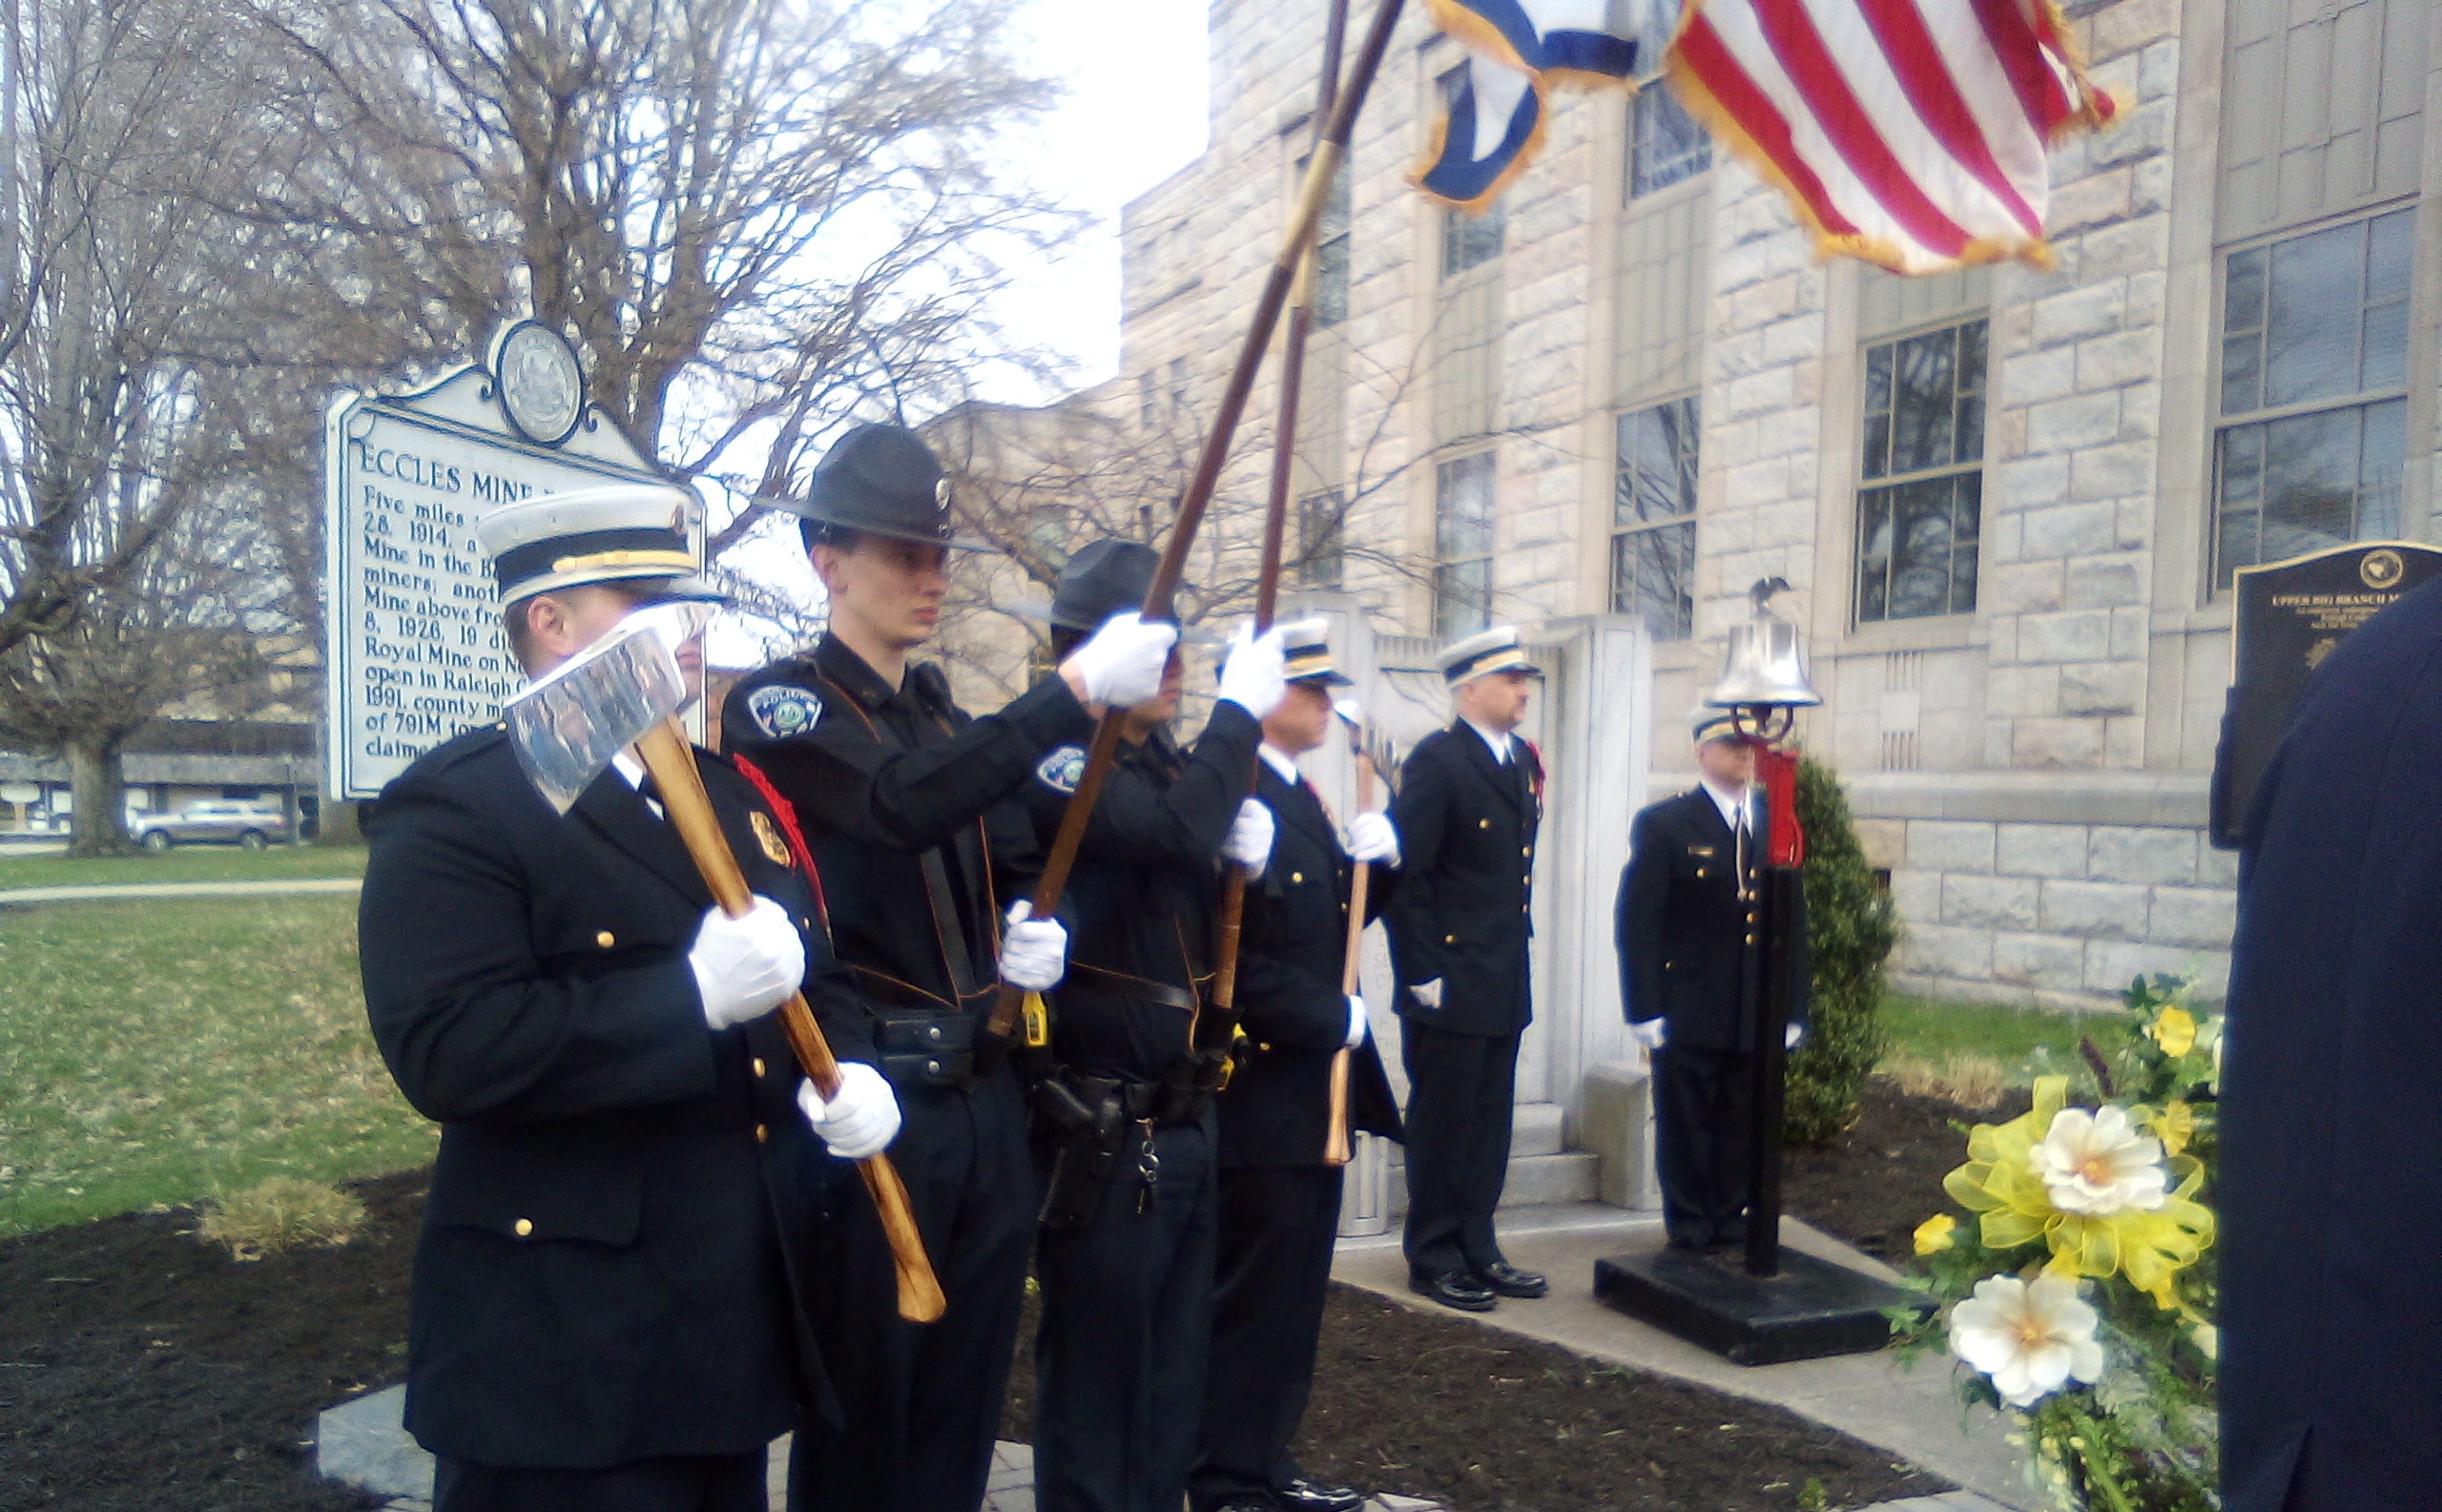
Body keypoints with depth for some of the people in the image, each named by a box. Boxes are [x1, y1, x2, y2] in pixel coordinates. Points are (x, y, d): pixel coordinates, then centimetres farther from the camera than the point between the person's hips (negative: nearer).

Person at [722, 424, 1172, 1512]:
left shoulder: (953, 721, 15)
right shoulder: (777, 704, -8)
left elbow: (1011, 864, 24)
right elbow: (903, 807, -27)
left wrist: (1036, 932, 0)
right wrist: (1075, 690, -33)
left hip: (987, 1100, 7)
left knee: (964, 1402, 15)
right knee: (860, 1406, 6)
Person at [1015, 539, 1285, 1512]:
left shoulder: (1165, 762, 11)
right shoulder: (1055, 762, -13)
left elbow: (1202, 891, 17)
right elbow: (1175, 827, -31)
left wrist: (1246, 851, -4)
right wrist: (1239, 707, -18)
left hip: (1184, 1116, 8)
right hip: (1102, 1128, -8)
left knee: (1175, 1368, 17)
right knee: (1093, 1371, 6)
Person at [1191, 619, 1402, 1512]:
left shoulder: (1300, 797, 13)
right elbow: (1234, 958, -24)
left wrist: (1372, 863, -1)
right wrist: (1334, 1019, -16)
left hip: (1312, 1085, 10)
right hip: (1261, 1088, -10)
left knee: (1292, 1288, 18)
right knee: (1252, 1294, 1)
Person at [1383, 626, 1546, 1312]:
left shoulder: (1522, 760, 10)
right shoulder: (1437, 759, -13)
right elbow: (1404, 872, -16)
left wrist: (1518, 942, 14)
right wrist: (1421, 973, -17)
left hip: (1506, 985, 7)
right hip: (1450, 984, -7)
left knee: (1488, 1123, 15)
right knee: (1442, 1125, 5)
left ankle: (1477, 1250, 27)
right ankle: (1434, 1259, 18)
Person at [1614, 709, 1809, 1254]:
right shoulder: (1662, 824, -3)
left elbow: (1795, 920, 13)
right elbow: (1637, 922, -6)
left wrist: (1794, 1006, 8)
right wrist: (1645, 1009, -12)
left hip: (1759, 1017, 4)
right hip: (1689, 1013, -4)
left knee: (1744, 1127, 11)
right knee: (1686, 1127, 4)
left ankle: (1733, 1224, 25)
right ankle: (1691, 1230, 16)